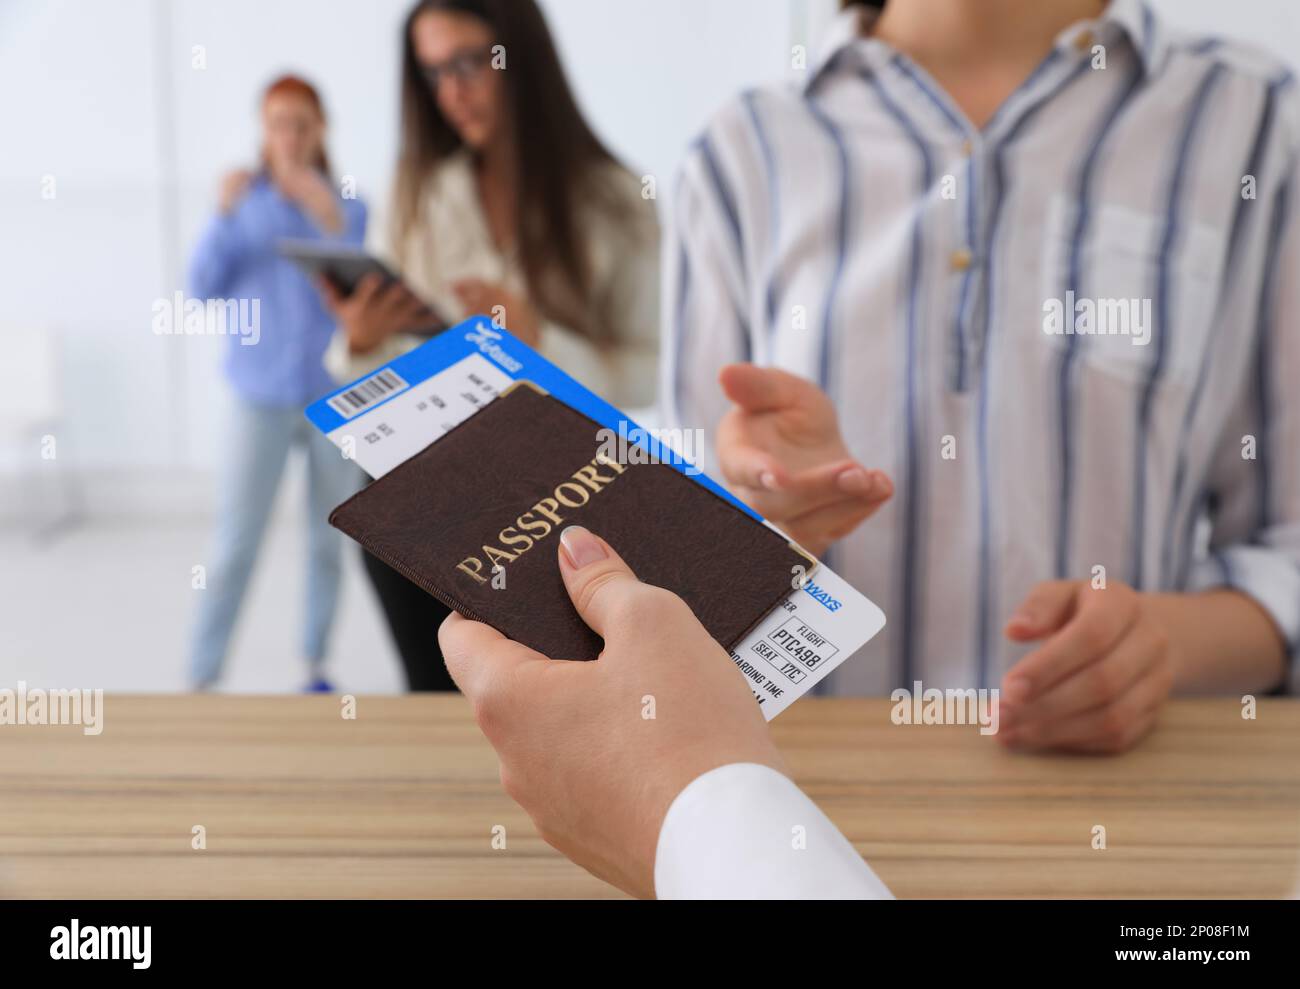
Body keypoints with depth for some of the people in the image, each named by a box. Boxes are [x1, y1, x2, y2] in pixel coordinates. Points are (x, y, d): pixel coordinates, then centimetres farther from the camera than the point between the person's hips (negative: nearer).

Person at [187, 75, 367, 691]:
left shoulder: (348, 207, 3)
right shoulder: (246, 207, 3)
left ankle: (315, 666, 20)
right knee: (235, 544, -5)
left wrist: (333, 222, -20)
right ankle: (201, 679, 2)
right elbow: (202, 288, -6)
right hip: (261, 398, -1)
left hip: (336, 396, 1)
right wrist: (223, 215, -18)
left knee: (328, 540, 7)